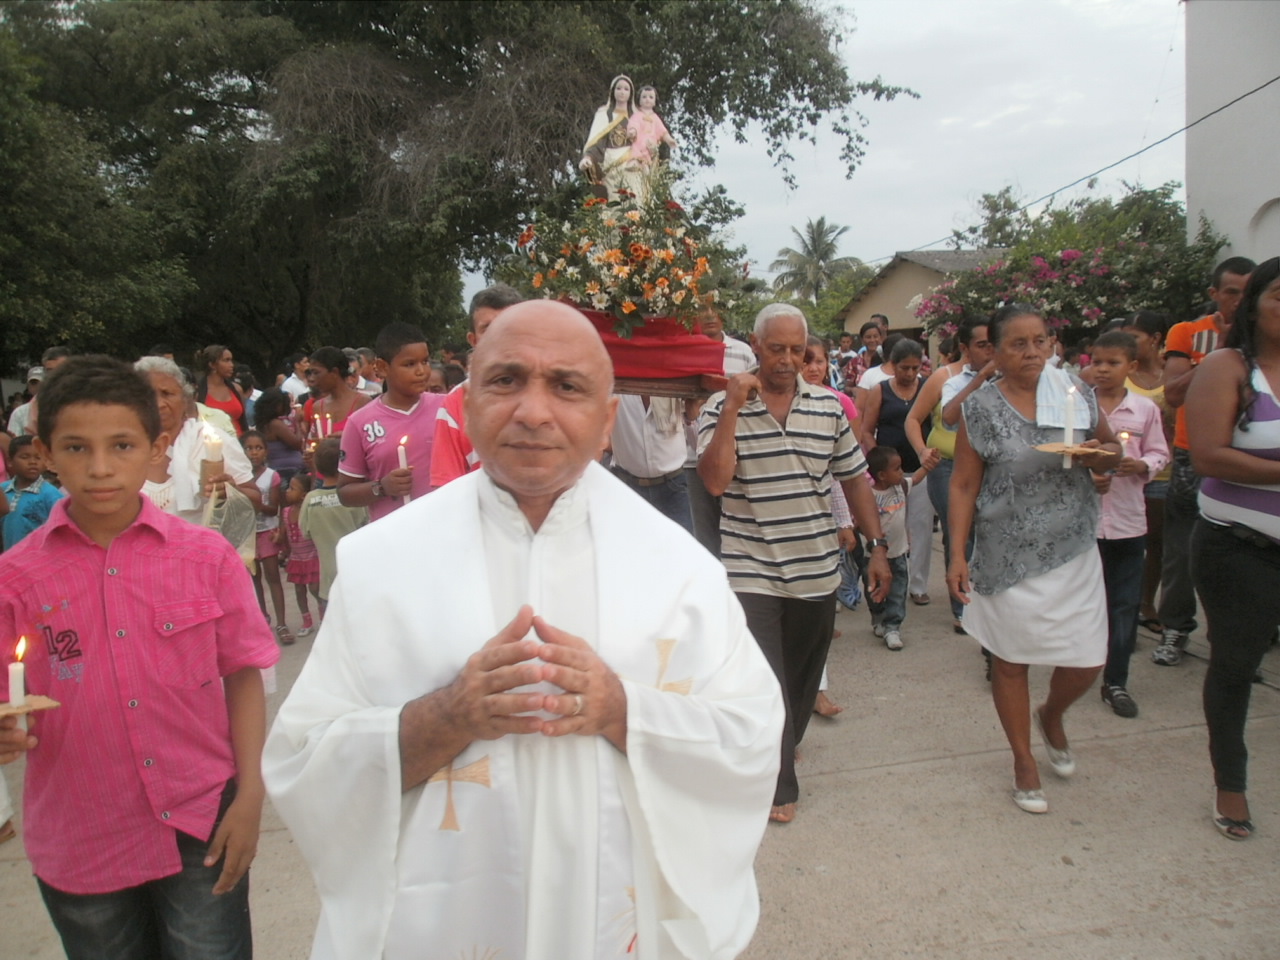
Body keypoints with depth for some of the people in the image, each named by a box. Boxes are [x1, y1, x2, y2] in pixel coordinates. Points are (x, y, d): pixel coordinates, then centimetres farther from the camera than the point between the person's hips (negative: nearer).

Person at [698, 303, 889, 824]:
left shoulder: (829, 406, 4)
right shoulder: (723, 406, -6)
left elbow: (855, 479, 10)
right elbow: (714, 480, -19)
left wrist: (877, 546, 8)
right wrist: (734, 406, -22)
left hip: (817, 572, 4)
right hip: (752, 573, -4)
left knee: (803, 678, 18)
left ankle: (783, 747, 44)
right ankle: (776, 785, 13)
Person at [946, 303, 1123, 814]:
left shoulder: (1076, 392, 3)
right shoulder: (981, 409, -6)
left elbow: (1110, 447, 15)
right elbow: (963, 485, -4)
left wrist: (1104, 455, -10)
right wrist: (957, 555, -9)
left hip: (1073, 551, 3)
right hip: (1008, 556, -3)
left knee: (1086, 662, 5)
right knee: (1011, 660, 8)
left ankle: (1051, 715, 40)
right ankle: (1023, 759, 29)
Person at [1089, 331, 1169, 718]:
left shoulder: (1145, 409, 2)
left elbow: (1159, 454, 6)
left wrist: (1141, 465, -14)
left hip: (1127, 519, 1)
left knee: (1124, 603, 7)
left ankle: (1115, 682, 18)